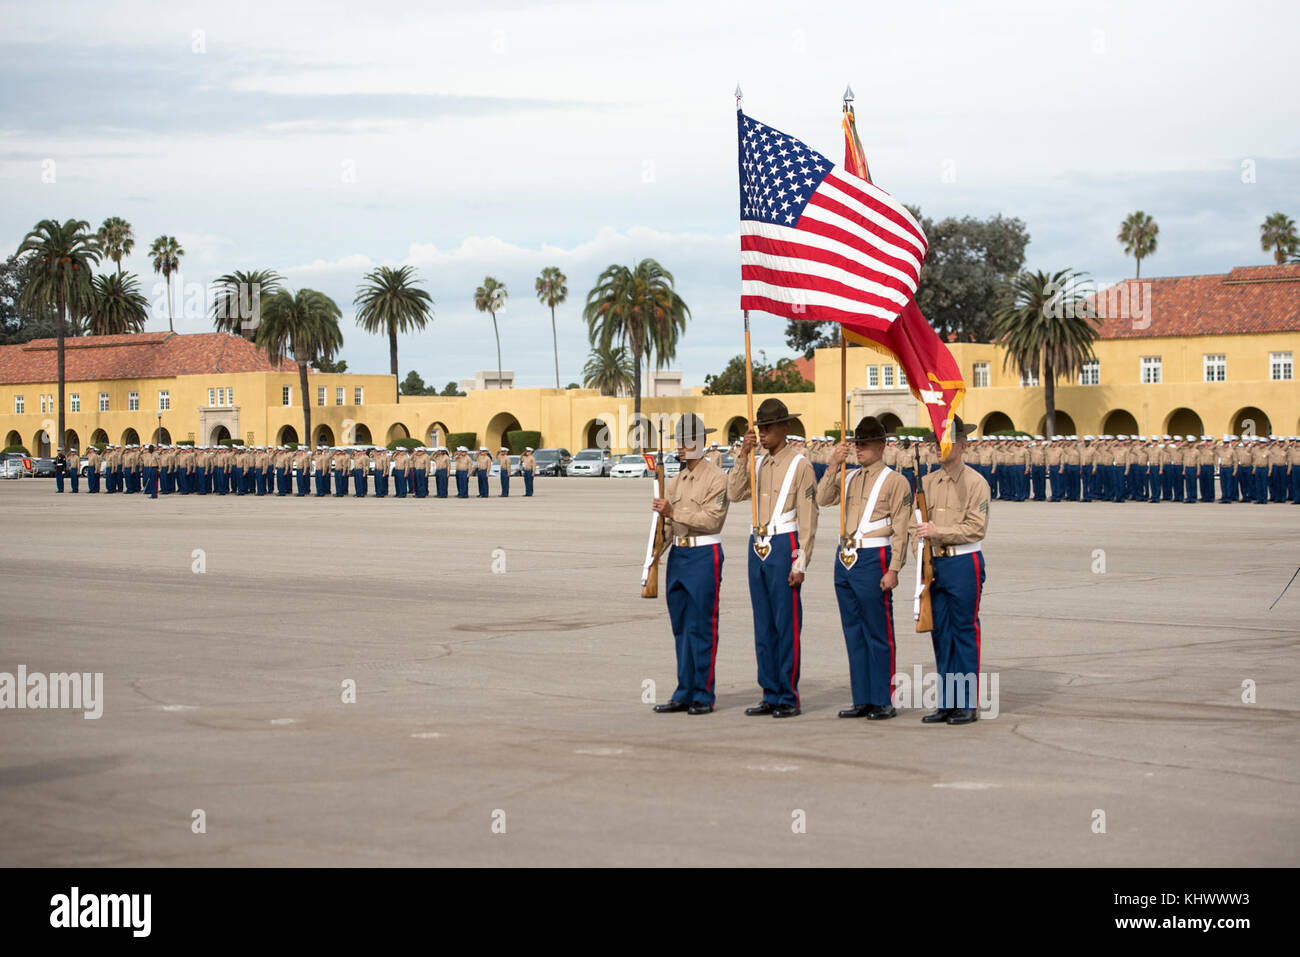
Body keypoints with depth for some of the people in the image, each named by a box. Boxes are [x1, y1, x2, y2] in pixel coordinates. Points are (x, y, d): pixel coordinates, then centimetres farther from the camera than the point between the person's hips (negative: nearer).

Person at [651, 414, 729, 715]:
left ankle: (703, 695, -1)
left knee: (701, 628, -6)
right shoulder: (675, 482, 16)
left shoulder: (716, 477, -6)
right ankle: (684, 694, 14)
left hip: (704, 555, -7)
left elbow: (712, 518, -17)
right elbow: (666, 524, 17)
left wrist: (674, 511, -21)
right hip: (678, 555, 7)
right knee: (680, 627, 9)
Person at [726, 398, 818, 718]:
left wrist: (800, 563, -14)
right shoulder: (759, 464, 14)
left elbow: (808, 518, -9)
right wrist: (743, 456, -4)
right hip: (758, 548, 7)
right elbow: (734, 494, 3)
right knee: (763, 626, 9)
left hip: (783, 548, -7)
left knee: (787, 625, -3)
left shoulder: (800, 465, -6)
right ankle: (770, 695, 15)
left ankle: (789, 698, 2)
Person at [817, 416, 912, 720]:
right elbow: (823, 499, 1)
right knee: (854, 633, 9)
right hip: (845, 559, 7)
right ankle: (862, 700, 15)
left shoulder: (895, 481, -4)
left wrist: (893, 570, -13)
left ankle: (884, 702, 4)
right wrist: (833, 464, -7)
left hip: (873, 559, -7)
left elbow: (900, 531, -7)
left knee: (879, 635, -2)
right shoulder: (850, 478, 15)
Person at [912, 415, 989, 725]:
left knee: (965, 633, -2)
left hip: (964, 564, -5)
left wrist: (938, 531, -17)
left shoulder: (976, 482, -5)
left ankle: (968, 704, 3)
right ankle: (947, 703, 14)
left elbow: (976, 528, -12)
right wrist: (922, 559, -4)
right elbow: (916, 525, 10)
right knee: (940, 633, 7)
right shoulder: (928, 482, 11)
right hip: (935, 564, 6)